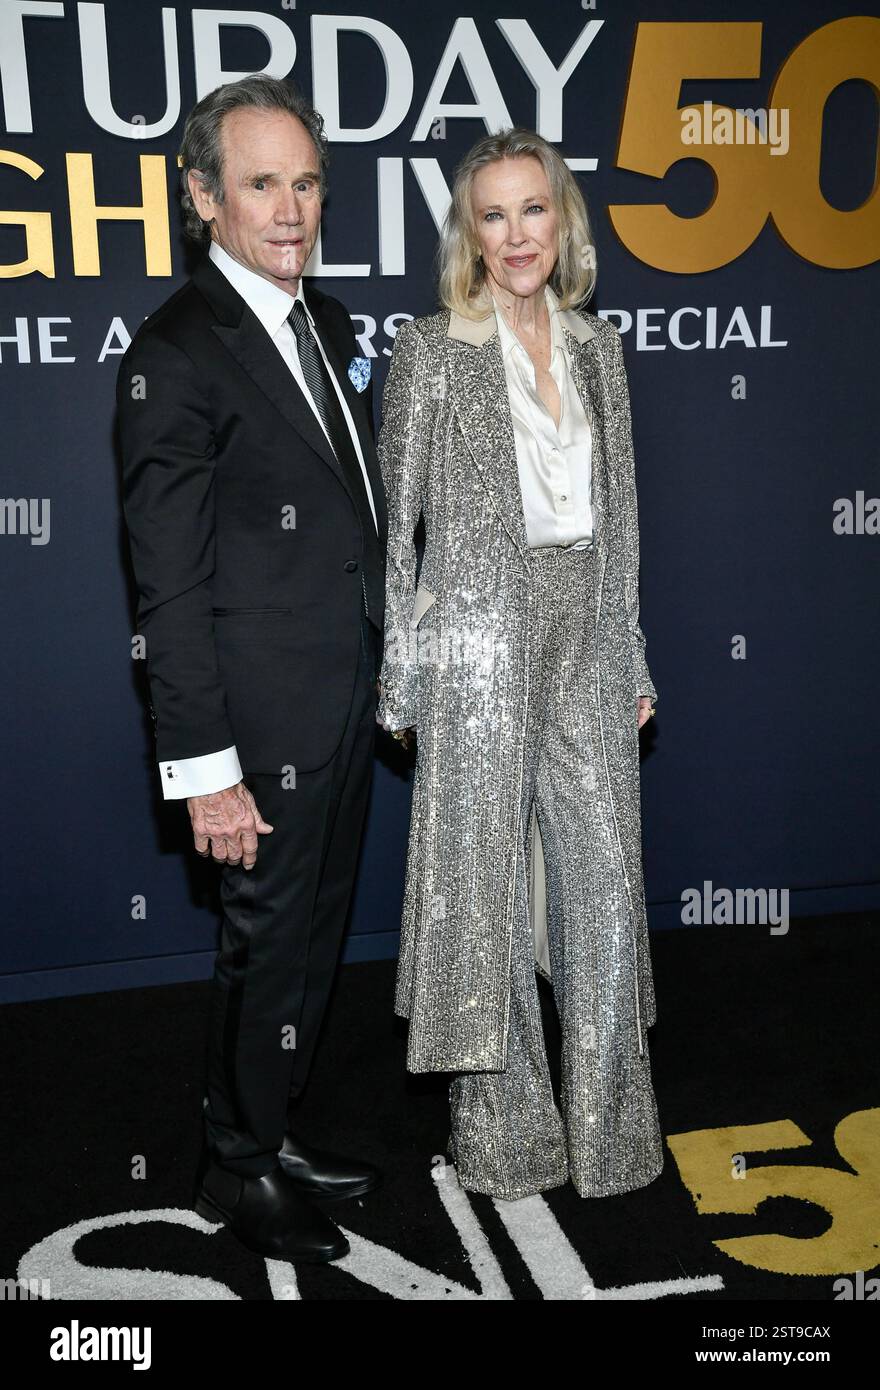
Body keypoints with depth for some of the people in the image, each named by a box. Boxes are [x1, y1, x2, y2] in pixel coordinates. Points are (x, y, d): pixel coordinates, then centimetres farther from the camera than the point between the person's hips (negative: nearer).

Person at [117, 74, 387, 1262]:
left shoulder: (327, 322, 10)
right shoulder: (177, 355, -16)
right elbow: (170, 590, -17)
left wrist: (387, 672, 15)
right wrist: (205, 771, -18)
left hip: (346, 701, 8)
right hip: (267, 718, -8)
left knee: (314, 932, 19)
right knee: (270, 943, 7)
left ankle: (272, 1130, 40)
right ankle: (238, 1172, 31)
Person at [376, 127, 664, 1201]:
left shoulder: (596, 345, 12)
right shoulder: (431, 350, -2)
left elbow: (617, 517, 14)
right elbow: (395, 521, -3)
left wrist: (633, 660, 13)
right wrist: (400, 676, -6)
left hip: (587, 635, 5)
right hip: (481, 638, -4)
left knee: (606, 878, 6)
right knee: (483, 883, 5)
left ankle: (607, 1124, 24)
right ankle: (503, 1133, 22)